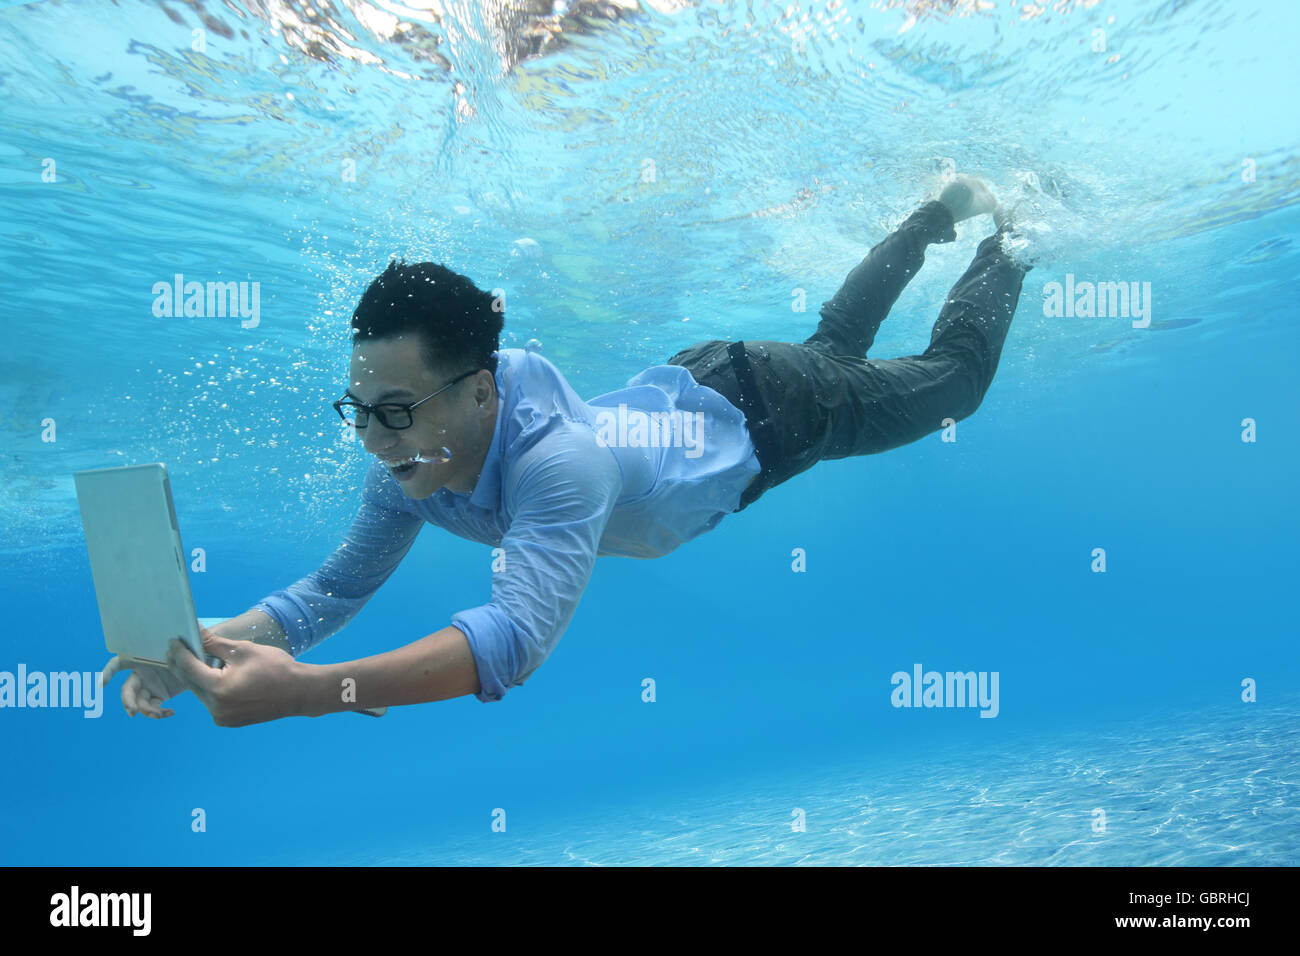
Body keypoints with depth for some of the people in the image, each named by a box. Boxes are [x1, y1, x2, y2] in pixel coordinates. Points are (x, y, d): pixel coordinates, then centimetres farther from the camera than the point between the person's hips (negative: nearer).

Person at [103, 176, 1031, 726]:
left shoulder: (556, 460, -50)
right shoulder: (410, 466, -27)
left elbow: (515, 638, -63)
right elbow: (336, 585, -19)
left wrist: (305, 689, -70)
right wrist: (208, 643, -38)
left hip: (761, 409, -6)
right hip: (678, 385, 6)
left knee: (951, 377, 21)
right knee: (835, 340, 35)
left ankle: (1009, 237, 46)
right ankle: (940, 213, 58)